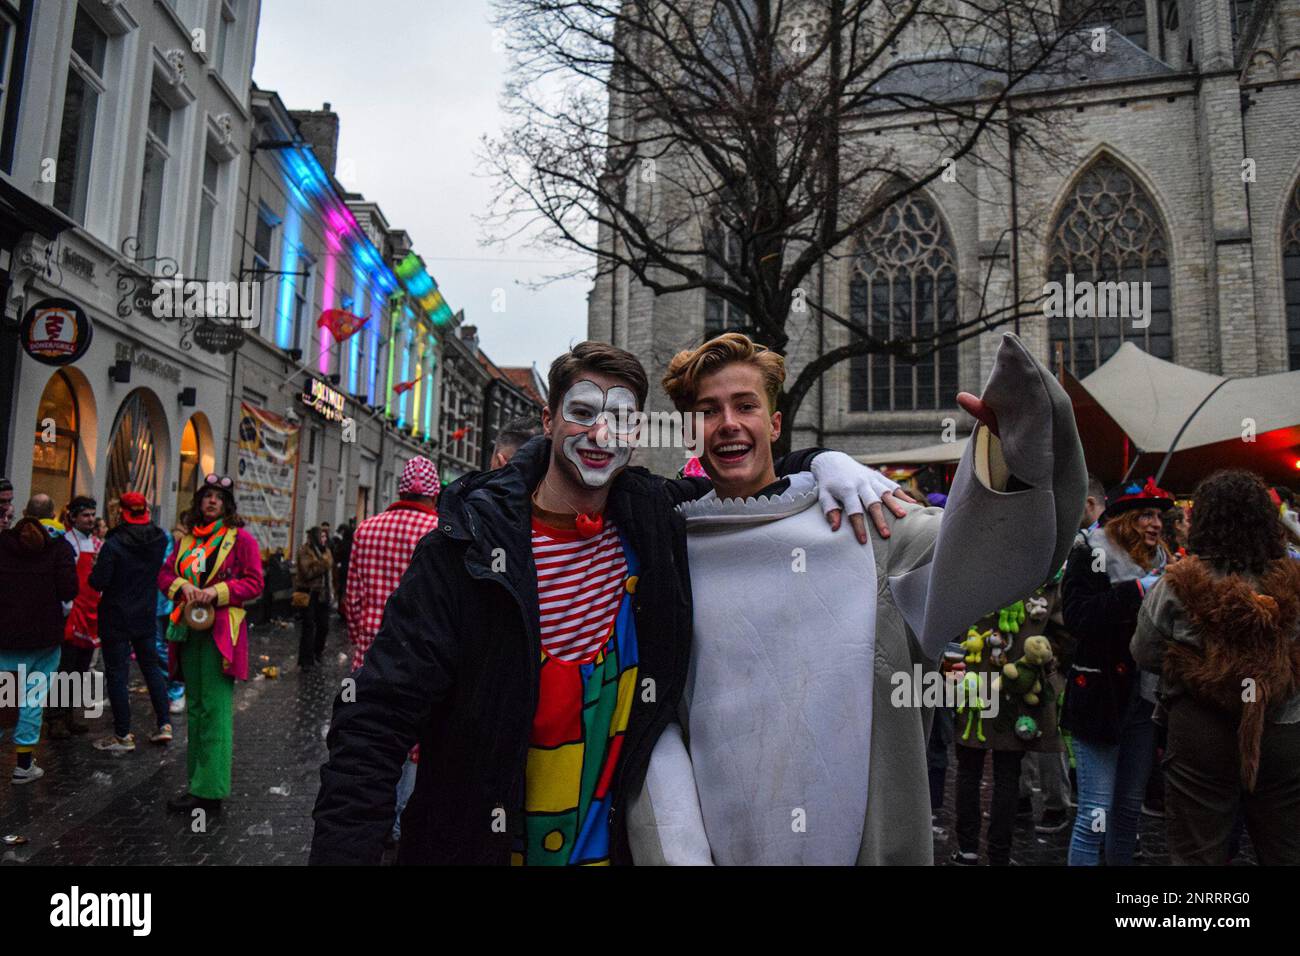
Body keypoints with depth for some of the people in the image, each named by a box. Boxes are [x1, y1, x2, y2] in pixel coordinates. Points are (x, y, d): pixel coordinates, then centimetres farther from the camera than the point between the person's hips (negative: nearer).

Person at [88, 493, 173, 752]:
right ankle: (164, 724, 15)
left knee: (117, 673, 4)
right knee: (151, 666, 16)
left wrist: (94, 572, 4)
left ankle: (123, 735, 11)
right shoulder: (159, 539, -4)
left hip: (116, 618, -5)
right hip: (146, 616, 5)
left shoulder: (113, 544, -18)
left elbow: (98, 582, -17)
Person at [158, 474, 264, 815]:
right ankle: (196, 781, 24)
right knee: (195, 706, 13)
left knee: (215, 709, -8)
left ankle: (209, 791, -5)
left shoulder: (240, 538, -3)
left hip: (221, 630, -7)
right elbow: (165, 574, 14)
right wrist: (182, 585, -7)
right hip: (190, 629, 7)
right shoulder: (187, 539, 15)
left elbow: (254, 582, -7)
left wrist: (216, 592, -18)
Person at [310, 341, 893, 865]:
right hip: (477, 847, -3)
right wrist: (345, 850, -28)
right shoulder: (469, 544, -18)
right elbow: (375, 720, -19)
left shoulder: (654, 517, -6)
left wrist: (822, 461, -6)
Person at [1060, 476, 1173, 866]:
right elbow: (1078, 616, -21)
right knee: (1096, 810, -6)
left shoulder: (1159, 561, 13)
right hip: (1101, 697, -7)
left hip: (1145, 698, 7)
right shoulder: (1091, 553, -6)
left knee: (1130, 805, 15)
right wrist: (1136, 591, -21)